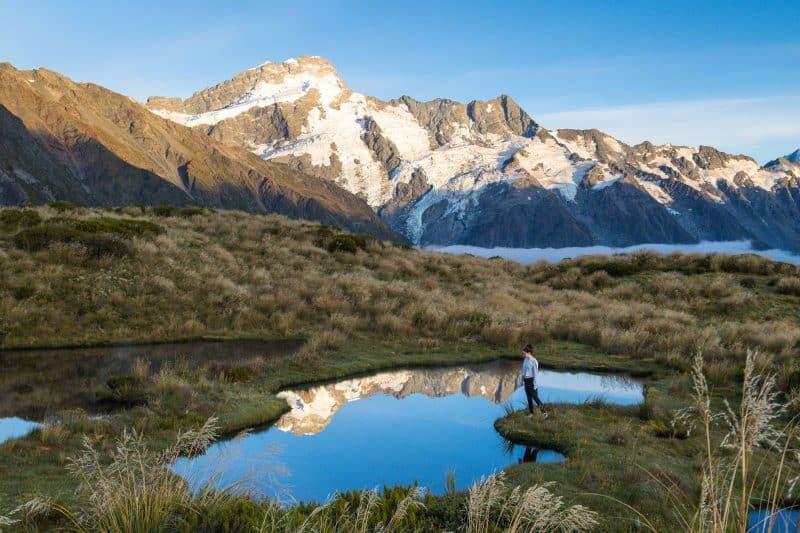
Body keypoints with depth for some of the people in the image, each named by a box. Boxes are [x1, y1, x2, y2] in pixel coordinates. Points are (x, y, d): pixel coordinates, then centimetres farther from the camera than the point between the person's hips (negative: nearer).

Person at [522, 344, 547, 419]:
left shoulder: (534, 361, -17)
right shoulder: (525, 360, 4)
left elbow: (536, 373, -15)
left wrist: (535, 384, -14)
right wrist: (522, 379, 17)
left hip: (532, 380, -7)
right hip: (526, 380, 7)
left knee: (535, 397, -1)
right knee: (529, 397, 12)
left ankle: (544, 412, 13)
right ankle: (531, 413, 21)